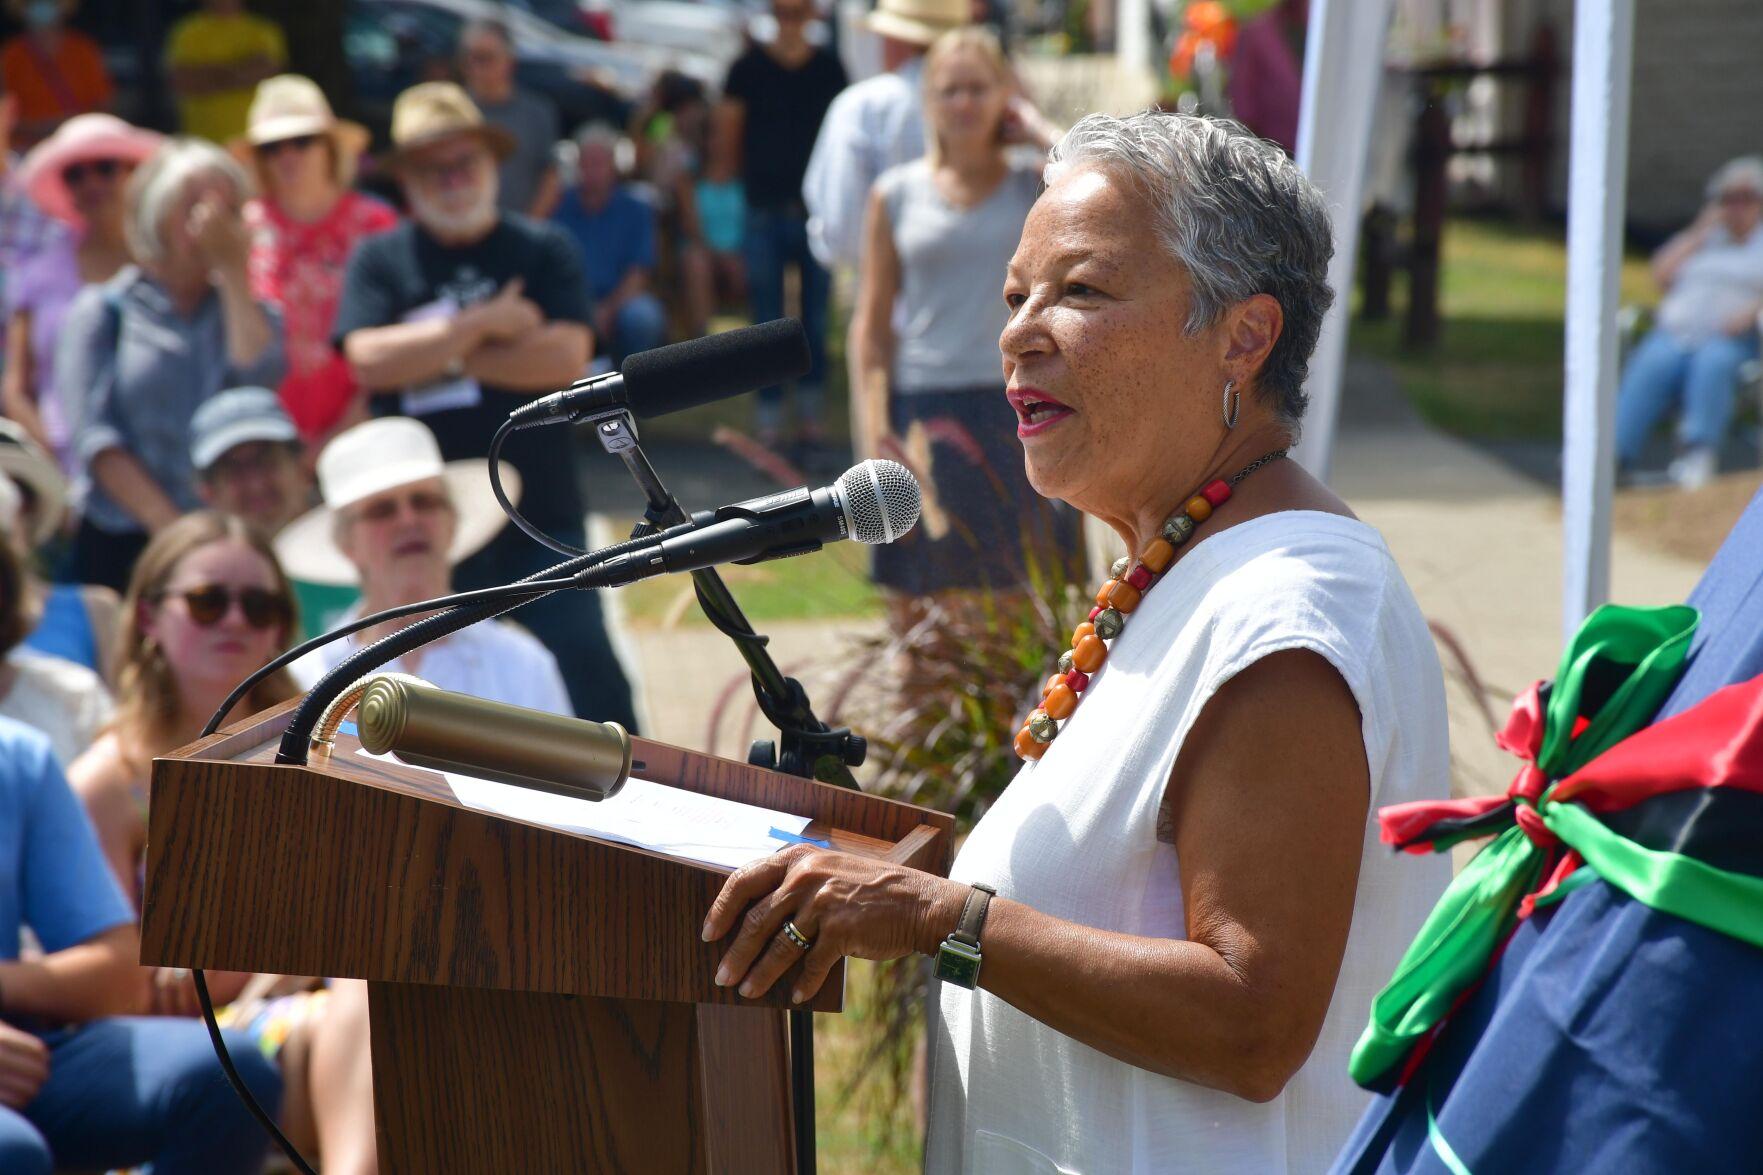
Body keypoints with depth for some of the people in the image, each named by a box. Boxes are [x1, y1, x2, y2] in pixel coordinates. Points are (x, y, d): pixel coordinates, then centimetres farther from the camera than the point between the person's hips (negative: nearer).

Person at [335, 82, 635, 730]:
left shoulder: (544, 250, 4)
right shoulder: (379, 260, 6)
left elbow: (567, 358, -10)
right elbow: (368, 360, -11)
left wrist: (441, 355, -9)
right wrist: (482, 324, -10)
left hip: (541, 514, -1)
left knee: (588, 676, -4)